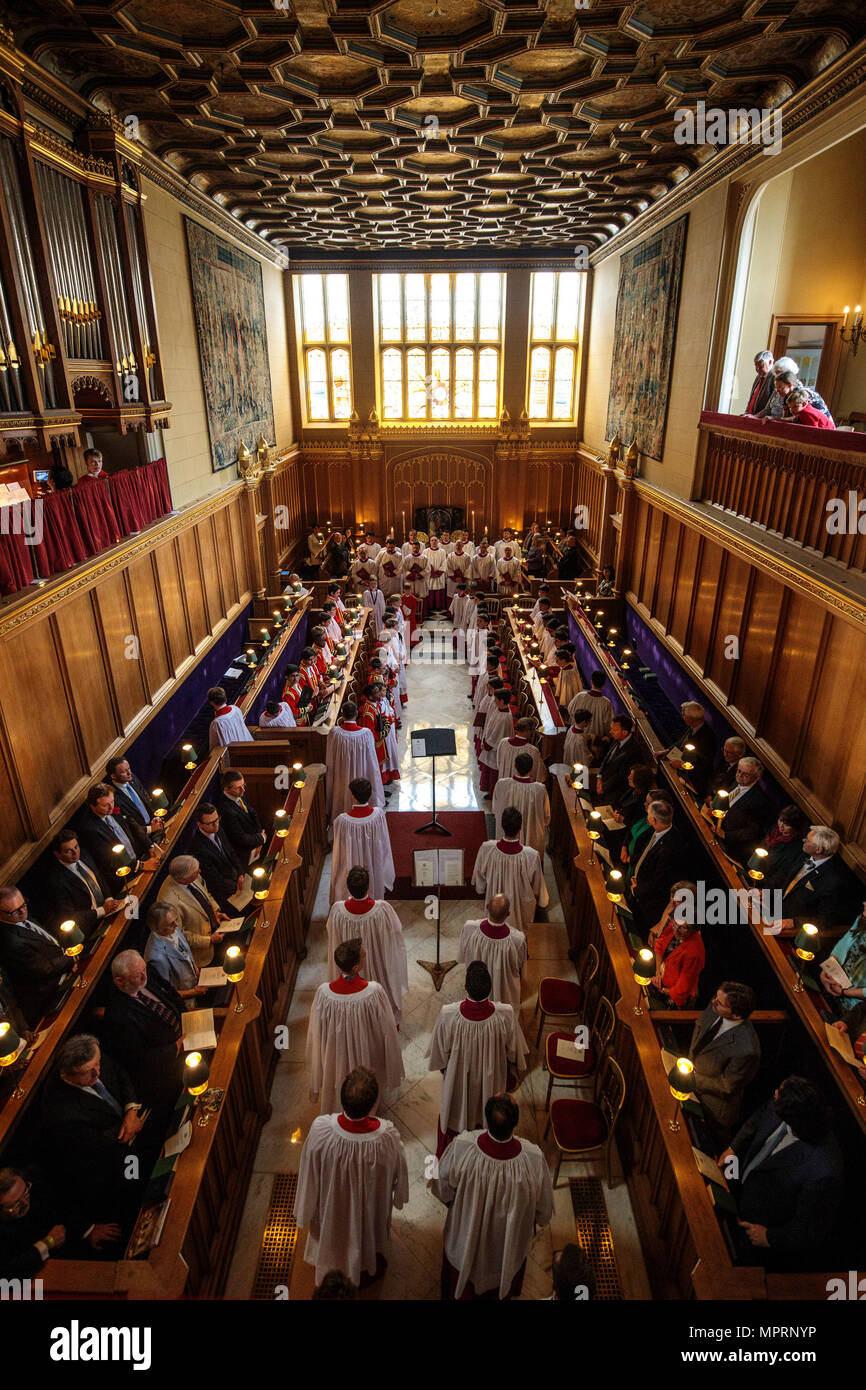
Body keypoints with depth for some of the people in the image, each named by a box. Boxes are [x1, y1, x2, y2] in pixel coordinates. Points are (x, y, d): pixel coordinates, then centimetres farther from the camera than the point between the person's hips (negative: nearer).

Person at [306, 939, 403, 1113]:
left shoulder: (324, 992, -28)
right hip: (367, 1059, -1)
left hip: (335, 1058, 1)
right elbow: (387, 1030, -18)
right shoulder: (374, 991, -33)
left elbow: (316, 1033, -11)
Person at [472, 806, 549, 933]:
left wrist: (482, 892, 11)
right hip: (521, 907, -1)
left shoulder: (486, 849, -32)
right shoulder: (531, 856, -36)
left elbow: (479, 877, -12)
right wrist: (542, 901, 6)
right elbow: (537, 886, -17)